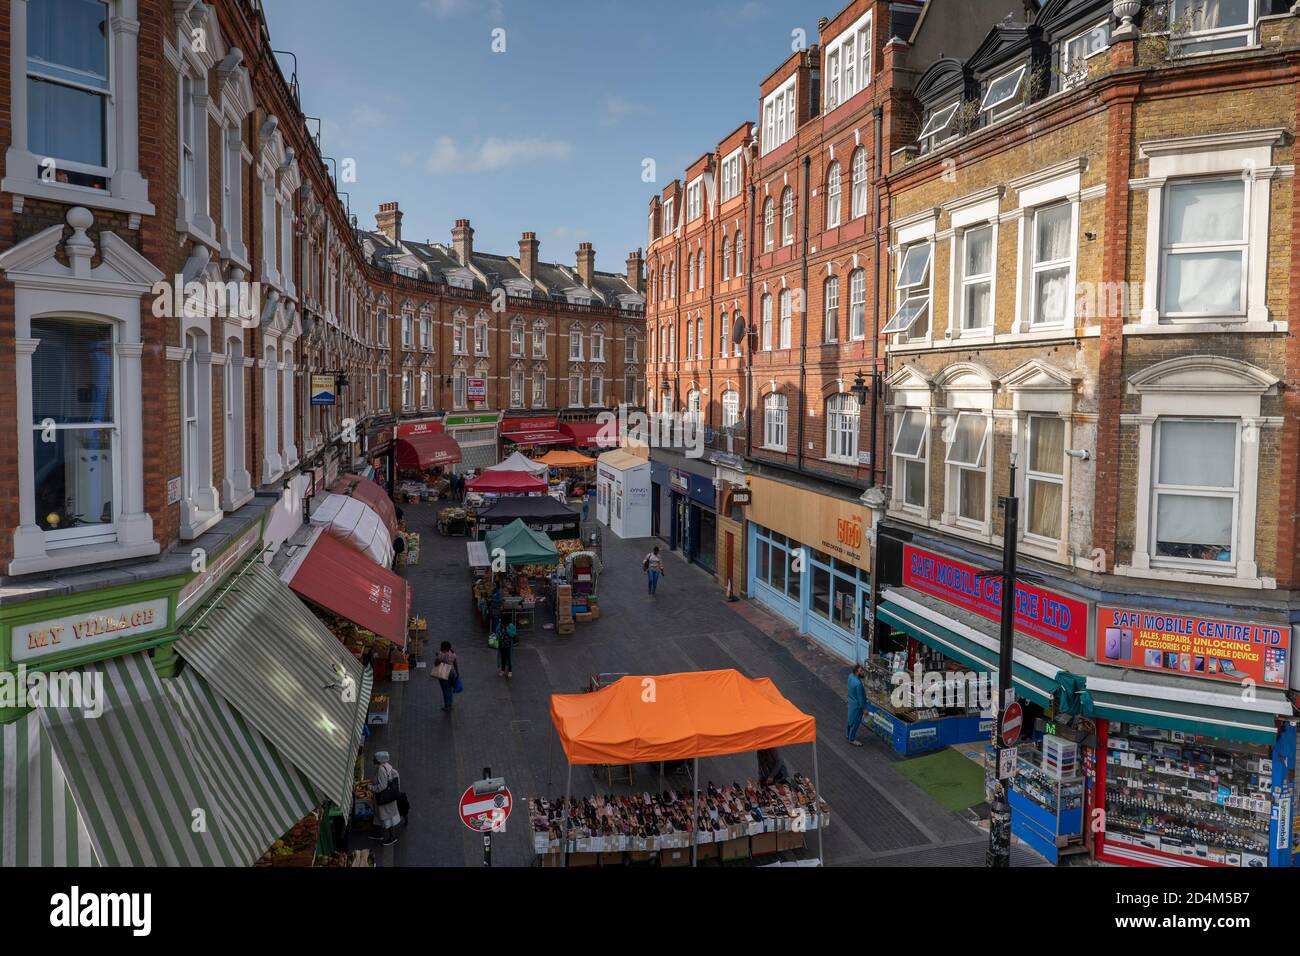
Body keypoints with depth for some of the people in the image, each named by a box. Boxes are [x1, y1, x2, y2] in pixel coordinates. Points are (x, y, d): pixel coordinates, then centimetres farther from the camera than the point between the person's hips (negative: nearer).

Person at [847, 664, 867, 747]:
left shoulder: (851, 676, -12)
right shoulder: (858, 684, -36)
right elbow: (860, 697, -25)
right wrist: (864, 708, -16)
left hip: (851, 701, 9)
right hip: (857, 705, -9)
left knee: (851, 719, 26)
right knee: (855, 722, 11)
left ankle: (849, 734, 45)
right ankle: (852, 739, 27)